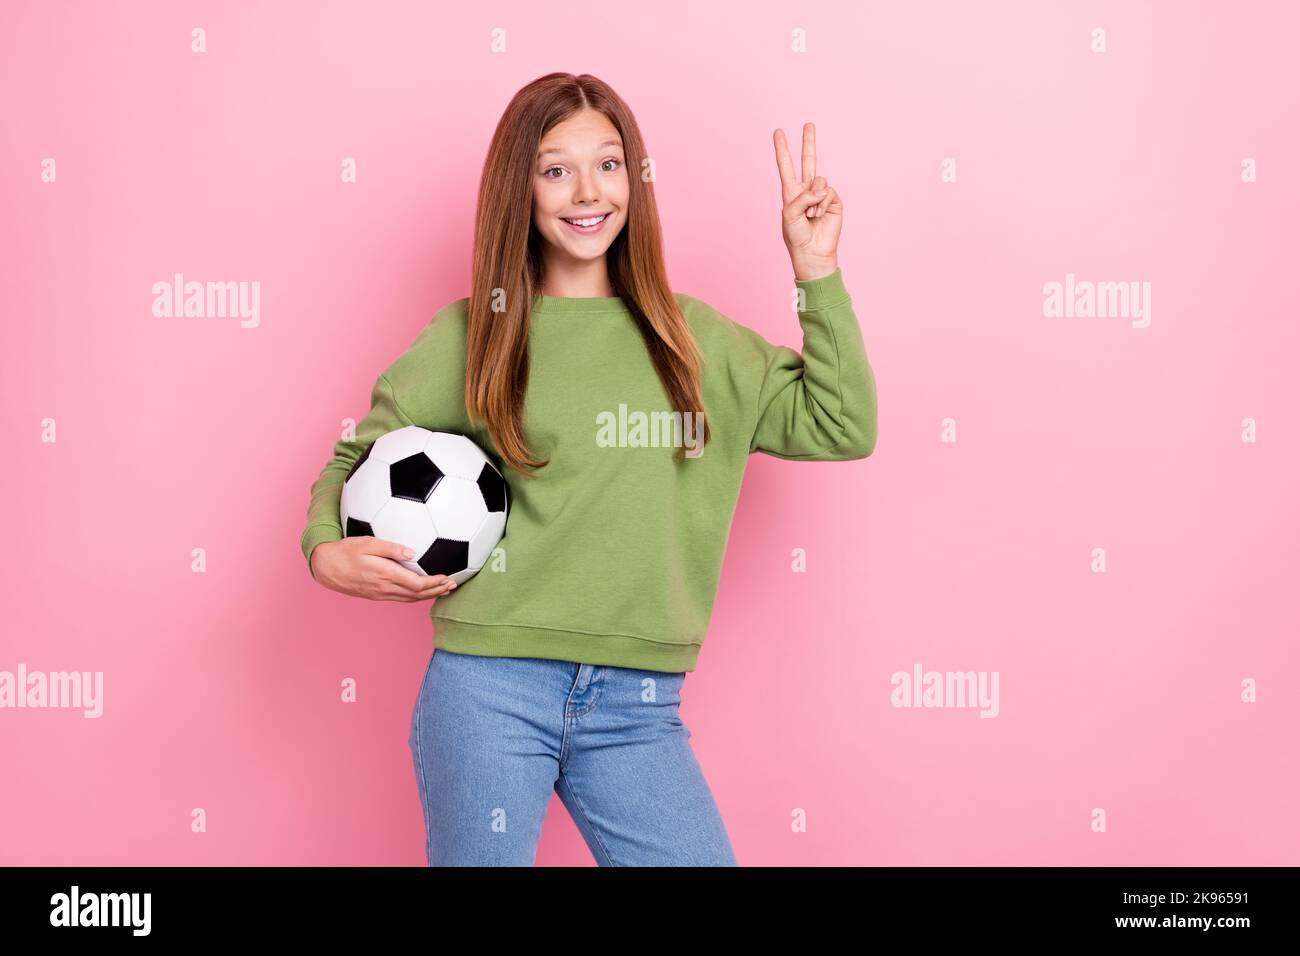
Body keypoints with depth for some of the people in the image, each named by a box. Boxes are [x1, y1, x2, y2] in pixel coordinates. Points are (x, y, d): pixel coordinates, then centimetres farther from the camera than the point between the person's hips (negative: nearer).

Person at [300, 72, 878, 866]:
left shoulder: (696, 340, 9)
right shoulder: (470, 335, 3)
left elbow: (842, 427, 5)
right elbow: (359, 457, 11)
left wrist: (817, 271, 1)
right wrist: (326, 550, -8)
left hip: (637, 709, 2)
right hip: (488, 689, -2)